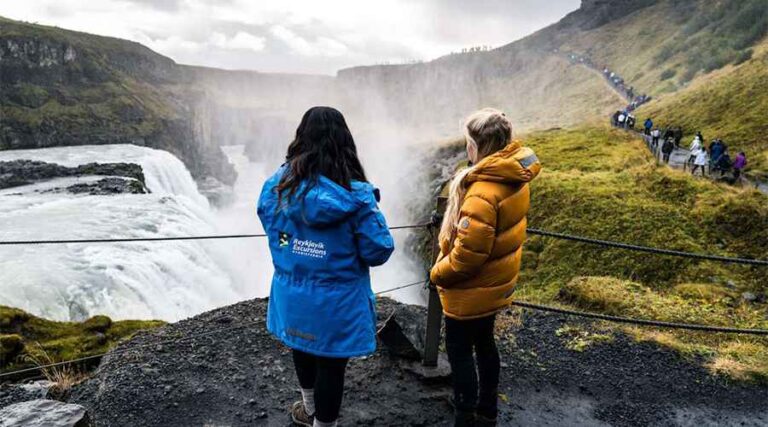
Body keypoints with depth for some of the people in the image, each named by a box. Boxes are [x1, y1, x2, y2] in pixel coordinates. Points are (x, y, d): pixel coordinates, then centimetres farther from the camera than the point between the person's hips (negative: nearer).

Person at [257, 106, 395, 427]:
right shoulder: (355, 195, -21)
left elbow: (271, 228, 6)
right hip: (337, 303, -5)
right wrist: (370, 207, 2)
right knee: (331, 364, 14)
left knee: (303, 350, 28)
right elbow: (379, 251, -17)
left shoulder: (277, 185, -9)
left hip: (291, 297, 5)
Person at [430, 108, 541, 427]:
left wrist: (438, 273, -14)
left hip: (472, 289, -9)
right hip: (496, 282, 9)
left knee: (459, 350, 8)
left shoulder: (484, 192, -31)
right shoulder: (515, 176, -3)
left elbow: (468, 253, -29)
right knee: (484, 343, 23)